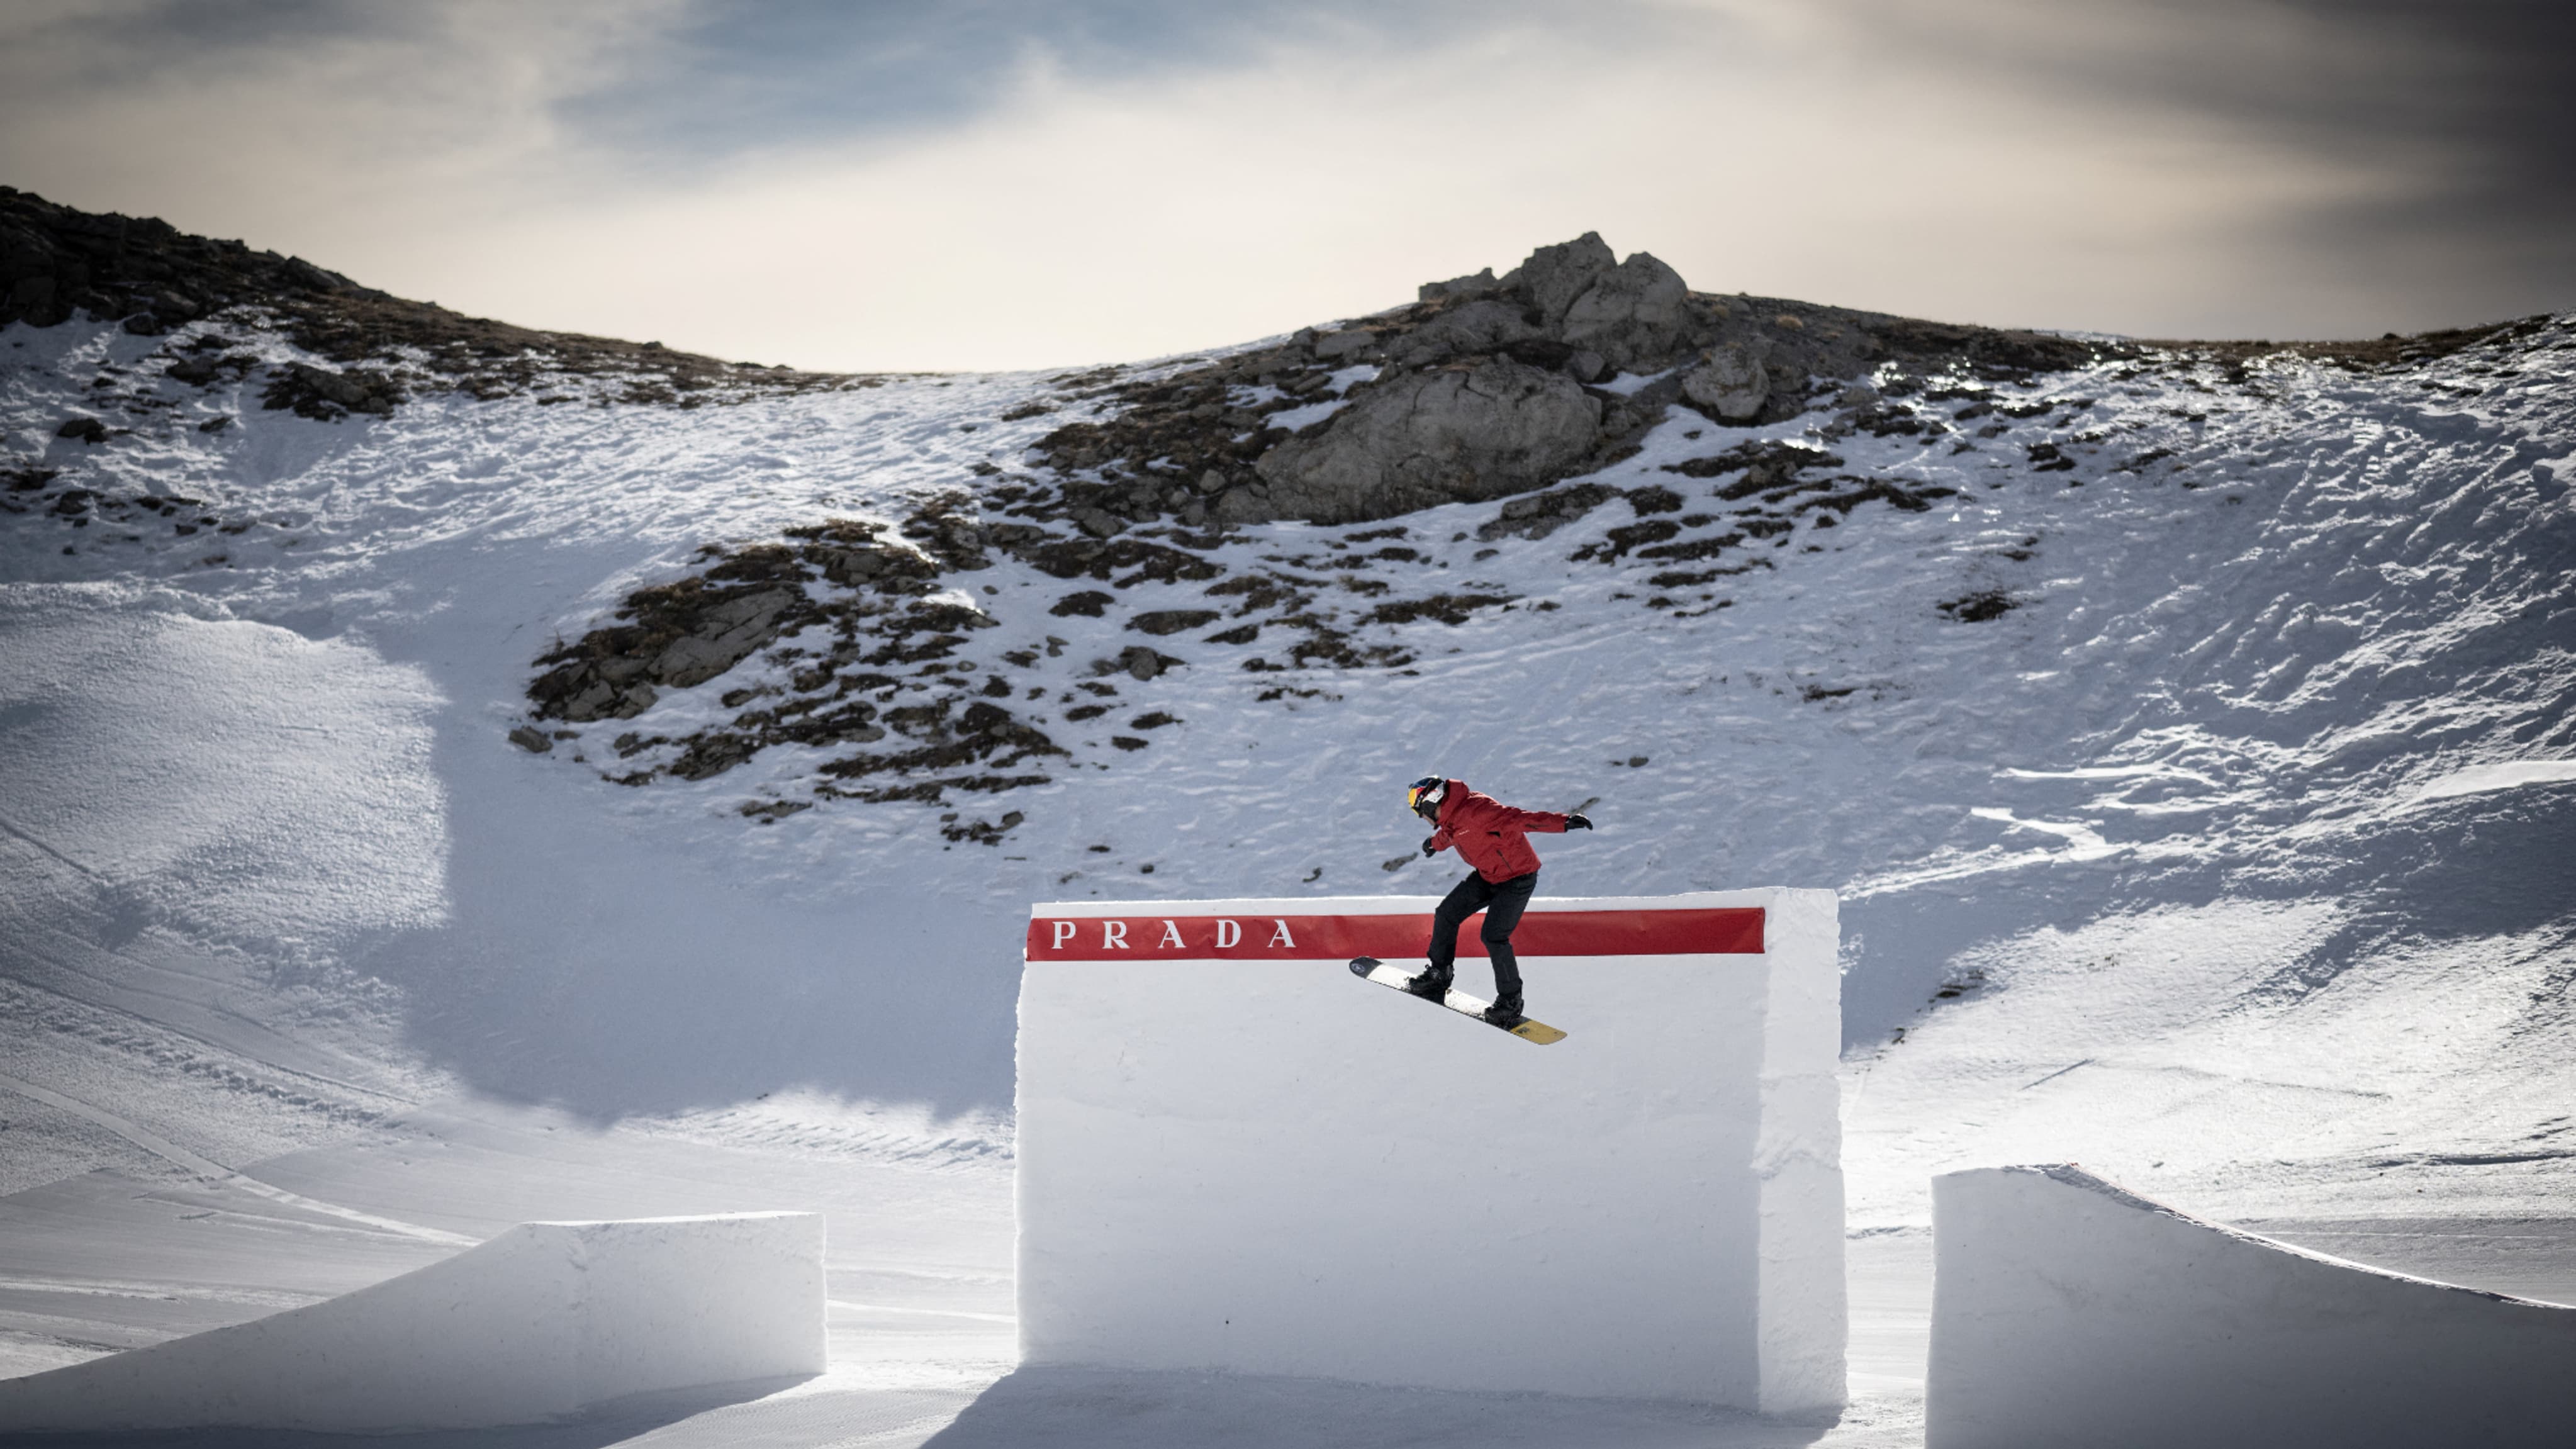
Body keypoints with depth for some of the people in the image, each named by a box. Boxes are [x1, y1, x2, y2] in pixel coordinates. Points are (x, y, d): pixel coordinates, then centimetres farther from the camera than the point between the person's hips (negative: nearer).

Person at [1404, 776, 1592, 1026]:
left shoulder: (1474, 811, -30)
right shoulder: (1451, 816, 1)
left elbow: (1518, 819, -38)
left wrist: (1563, 823, -48)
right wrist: (1435, 843, 52)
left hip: (1517, 878, -10)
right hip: (1488, 876, 10)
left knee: (1493, 936, -16)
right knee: (1447, 913, 9)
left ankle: (1511, 1000, 0)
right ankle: (1439, 975, 27)